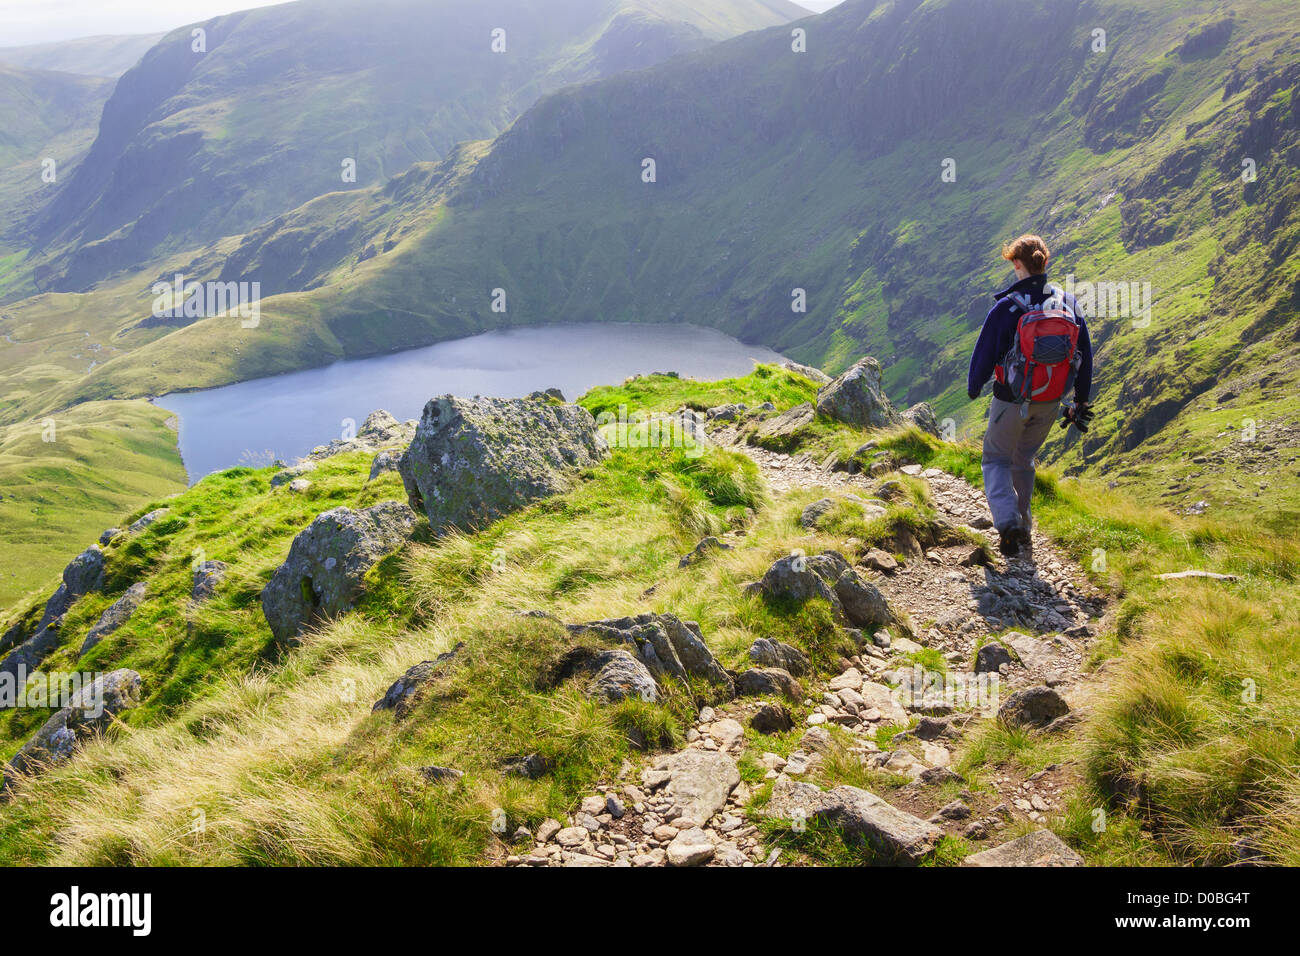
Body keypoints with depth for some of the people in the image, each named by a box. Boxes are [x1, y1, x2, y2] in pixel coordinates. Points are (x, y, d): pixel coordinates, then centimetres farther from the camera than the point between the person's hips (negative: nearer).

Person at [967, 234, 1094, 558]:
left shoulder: (1005, 308, -18)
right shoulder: (1069, 304, -3)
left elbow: (984, 355, -10)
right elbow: (1085, 358, 4)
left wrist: (973, 387, 11)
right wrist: (1081, 402, 16)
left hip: (1012, 400, -4)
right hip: (1050, 403, 4)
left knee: (997, 459, 12)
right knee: (1024, 459, 24)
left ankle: (1009, 525, -8)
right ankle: (1023, 524, 32)